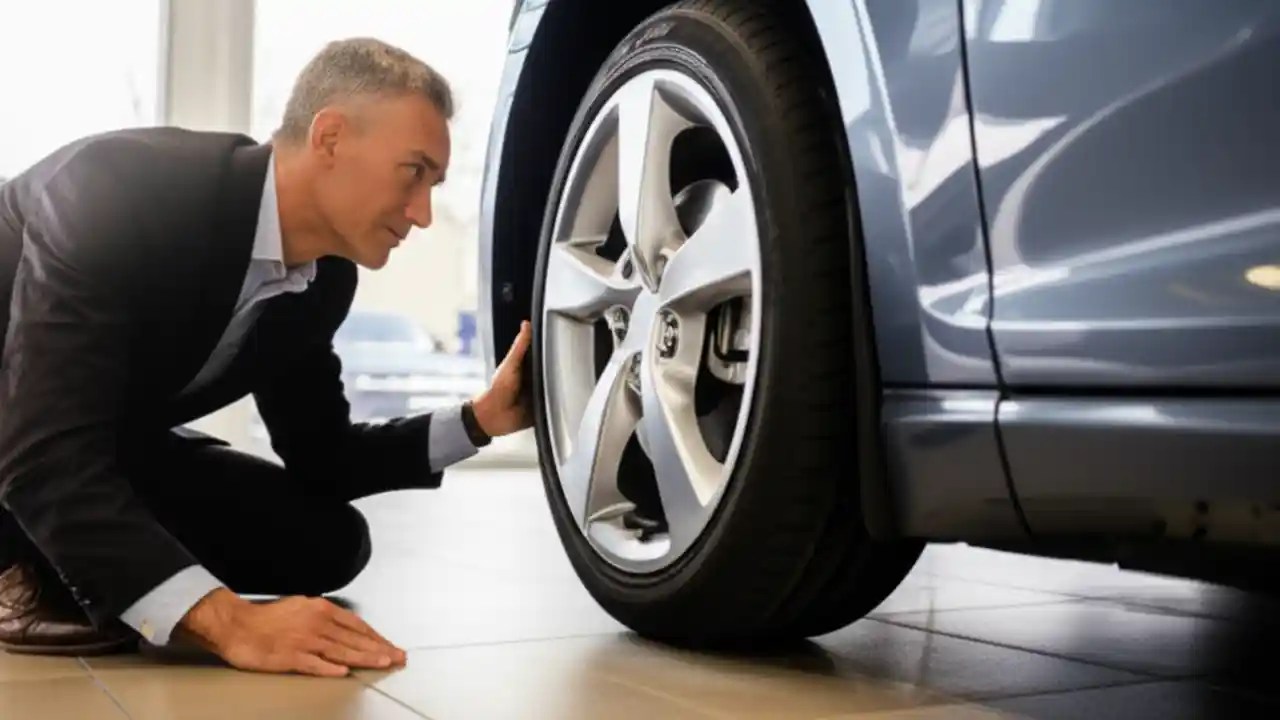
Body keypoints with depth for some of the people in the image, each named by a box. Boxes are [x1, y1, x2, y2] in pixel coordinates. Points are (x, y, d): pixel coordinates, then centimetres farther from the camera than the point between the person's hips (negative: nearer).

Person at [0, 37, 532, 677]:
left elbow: (318, 455, 0)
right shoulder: (118, 182, -33)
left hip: (105, 445, 6)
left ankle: (54, 559, 6)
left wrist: (481, 419, -12)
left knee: (327, 541, -6)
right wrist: (227, 620, -47)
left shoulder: (324, 279, -10)